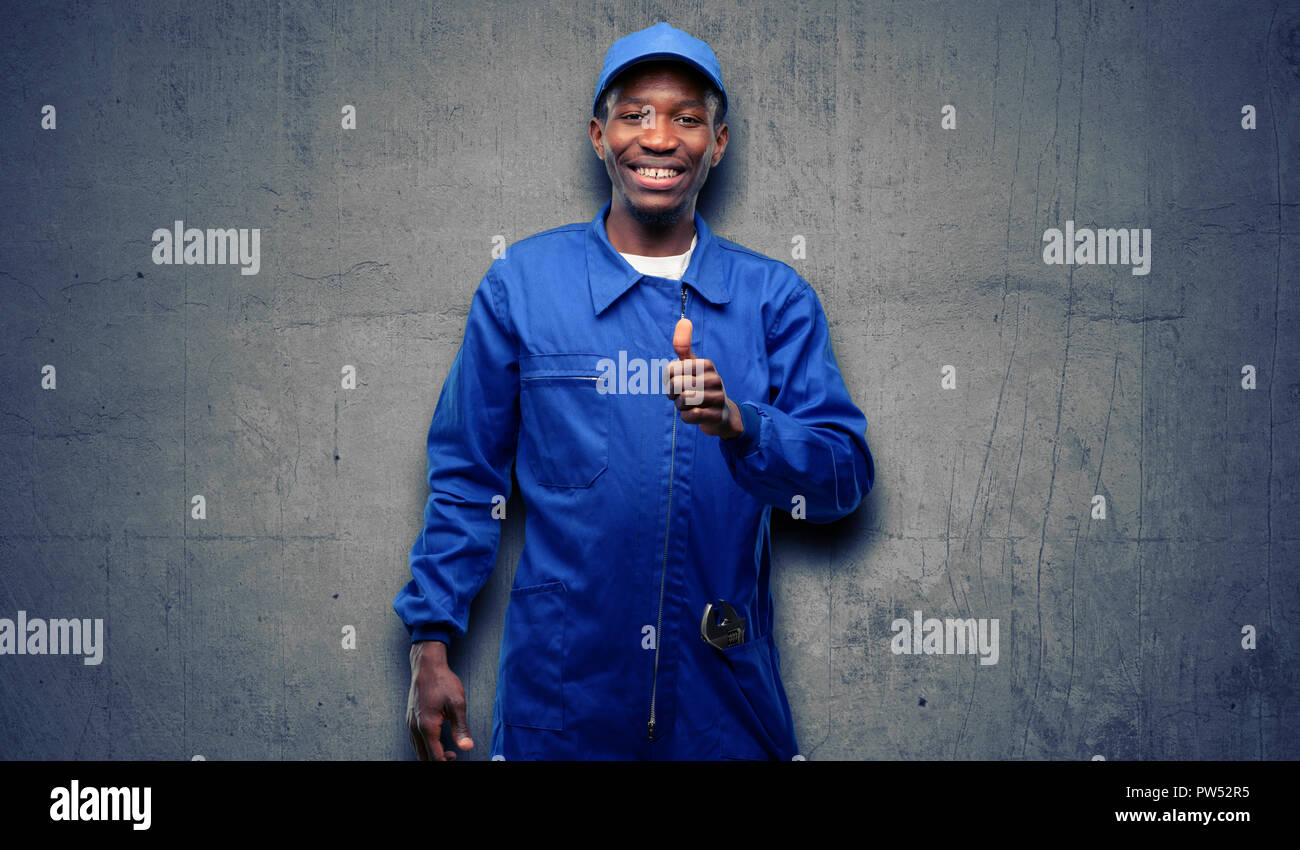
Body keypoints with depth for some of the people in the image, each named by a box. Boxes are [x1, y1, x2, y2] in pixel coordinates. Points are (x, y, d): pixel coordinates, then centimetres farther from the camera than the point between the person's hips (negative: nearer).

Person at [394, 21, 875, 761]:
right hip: (560, 693, -1)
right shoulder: (522, 282, 0)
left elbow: (846, 477, -5)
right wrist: (431, 645, -2)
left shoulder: (774, 297, 2)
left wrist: (738, 424, -23)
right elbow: (465, 477, 3)